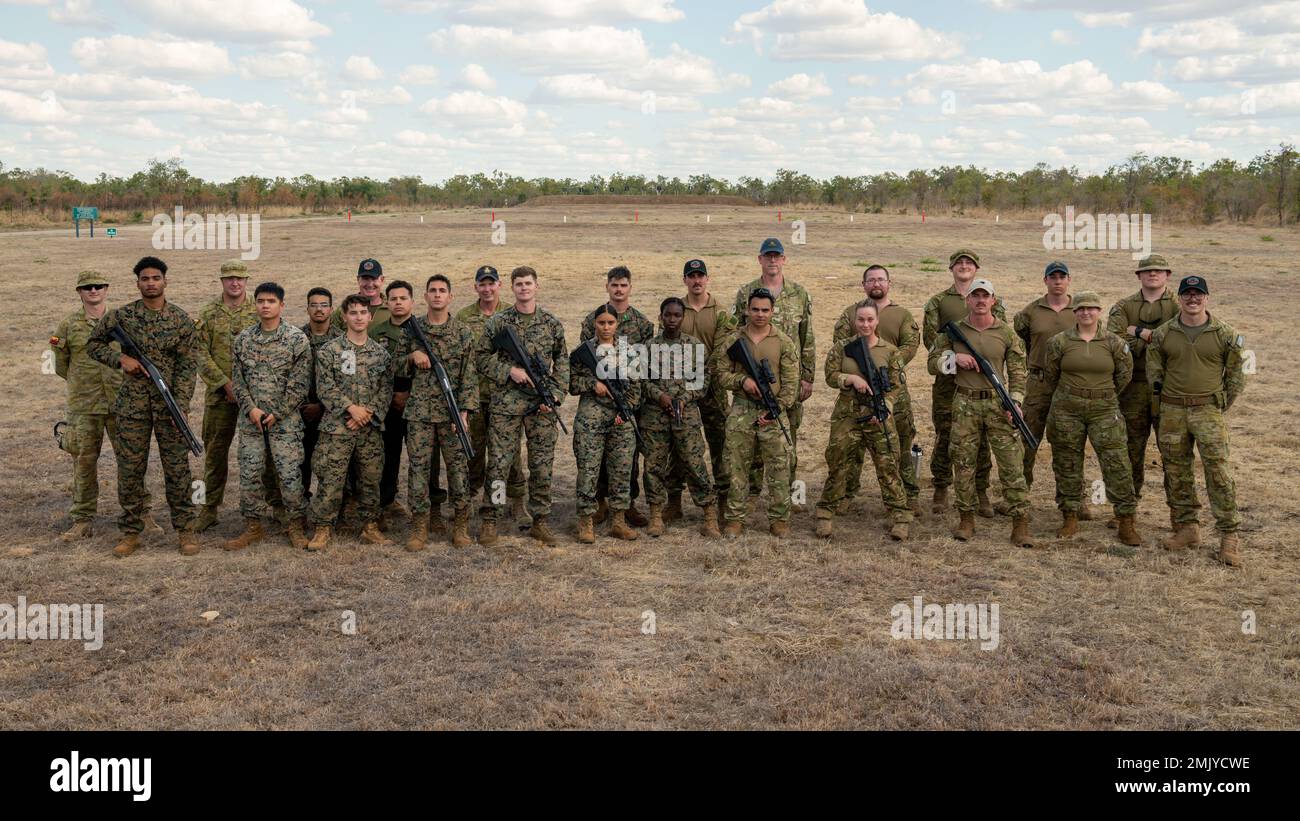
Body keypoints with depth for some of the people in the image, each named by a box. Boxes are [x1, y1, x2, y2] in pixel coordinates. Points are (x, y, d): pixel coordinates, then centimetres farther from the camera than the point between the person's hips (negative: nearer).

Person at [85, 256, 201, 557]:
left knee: (177, 467, 1)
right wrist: (120, 359, -6)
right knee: (129, 468, 5)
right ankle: (130, 532, 15)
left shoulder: (181, 320, 0)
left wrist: (180, 403, -14)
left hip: (170, 403, -1)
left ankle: (185, 529, 12)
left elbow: (189, 365, -3)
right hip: (132, 404, 1)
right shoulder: (121, 315, 2)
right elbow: (93, 344, 13)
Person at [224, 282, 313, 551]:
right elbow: (238, 378, 7)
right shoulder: (243, 338, 7)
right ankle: (253, 528, 19)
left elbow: (300, 384, -8)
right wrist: (251, 408, -7)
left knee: (290, 475, -3)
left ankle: (297, 526, 13)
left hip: (285, 420, -4)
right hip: (250, 420, 4)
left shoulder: (297, 338, -5)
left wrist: (277, 414, -11)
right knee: (249, 474, 6)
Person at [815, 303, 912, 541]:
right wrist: (852, 379, -17)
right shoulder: (841, 348, 4)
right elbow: (830, 376, 0)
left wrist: (883, 408, -14)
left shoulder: (890, 351, 2)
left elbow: (895, 386, 1)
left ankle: (900, 518, 8)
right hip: (846, 416, 1)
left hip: (879, 417, -1)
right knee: (838, 467, 5)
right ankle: (825, 515, 17)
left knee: (888, 467, -1)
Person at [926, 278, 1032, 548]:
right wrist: (955, 358, -9)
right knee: (963, 463, 4)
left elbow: (1017, 372, 6)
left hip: (998, 404, -1)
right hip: (965, 404, 1)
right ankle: (966, 519, 17)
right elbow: (932, 363, 9)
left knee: (1012, 464, -4)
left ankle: (1021, 523, 1)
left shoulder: (1006, 333, 4)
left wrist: (1014, 401, -7)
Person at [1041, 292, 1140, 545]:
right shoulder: (1059, 342, -1)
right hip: (1066, 411, 1)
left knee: (1117, 465, -4)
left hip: (1105, 411, 0)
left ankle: (1126, 523, 5)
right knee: (1067, 466, 6)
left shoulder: (1114, 343, 0)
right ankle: (1070, 519, 19)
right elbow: (1049, 376, 12)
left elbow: (1124, 375, 12)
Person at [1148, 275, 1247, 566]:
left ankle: (1229, 536, -2)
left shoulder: (1225, 334, 0)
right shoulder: (1162, 334, 4)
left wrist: (1222, 406, 4)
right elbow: (1153, 371, 11)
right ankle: (1186, 528, 20)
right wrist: (1161, 404, 9)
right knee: (1176, 472, 8)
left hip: (1209, 411, -3)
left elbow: (1236, 375, 7)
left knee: (1218, 471, -8)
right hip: (1171, 411, 3)